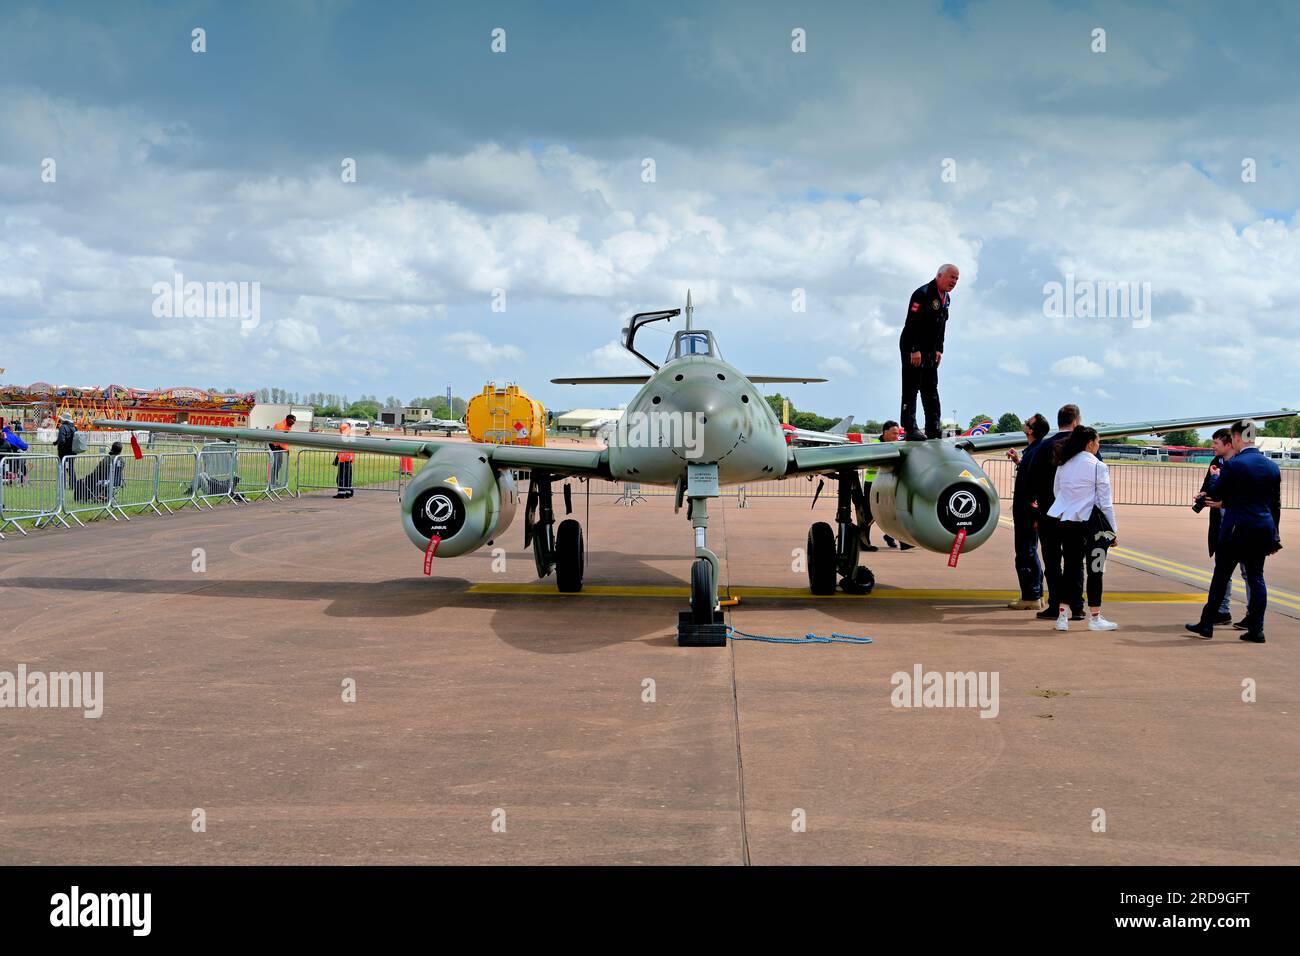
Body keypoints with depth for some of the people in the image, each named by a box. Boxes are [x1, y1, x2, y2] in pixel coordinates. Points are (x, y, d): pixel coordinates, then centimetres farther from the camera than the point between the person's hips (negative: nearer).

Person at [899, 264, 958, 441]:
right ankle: (910, 429, -10)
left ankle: (933, 430, 10)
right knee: (911, 388, -8)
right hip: (912, 348, -9)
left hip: (930, 350, 9)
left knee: (931, 390, 8)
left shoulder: (946, 298, 12)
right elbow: (912, 323, -21)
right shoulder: (923, 294, -17)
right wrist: (915, 350, -24)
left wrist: (939, 349, 13)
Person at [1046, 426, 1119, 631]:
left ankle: (1062, 615, 6)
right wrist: (1113, 530, -1)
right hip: (1092, 522, -5)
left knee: (1070, 567, 10)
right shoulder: (1098, 466, -8)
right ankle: (1095, 617, 9)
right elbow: (1105, 502, -7)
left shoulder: (1063, 465, 8)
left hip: (1066, 521, 5)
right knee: (1095, 570, 4)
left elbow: (1056, 493, 14)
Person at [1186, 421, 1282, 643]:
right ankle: (1256, 629, 7)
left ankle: (1206, 624, 11)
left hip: (1236, 530, -5)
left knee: (1221, 576, 4)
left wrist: (1215, 476, 13)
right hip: (1263, 530, 5)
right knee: (1256, 577, 9)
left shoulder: (1232, 465, -13)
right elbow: (1276, 504, 11)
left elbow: (1214, 495, -6)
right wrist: (1274, 535, 17)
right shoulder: (1272, 466, 5)